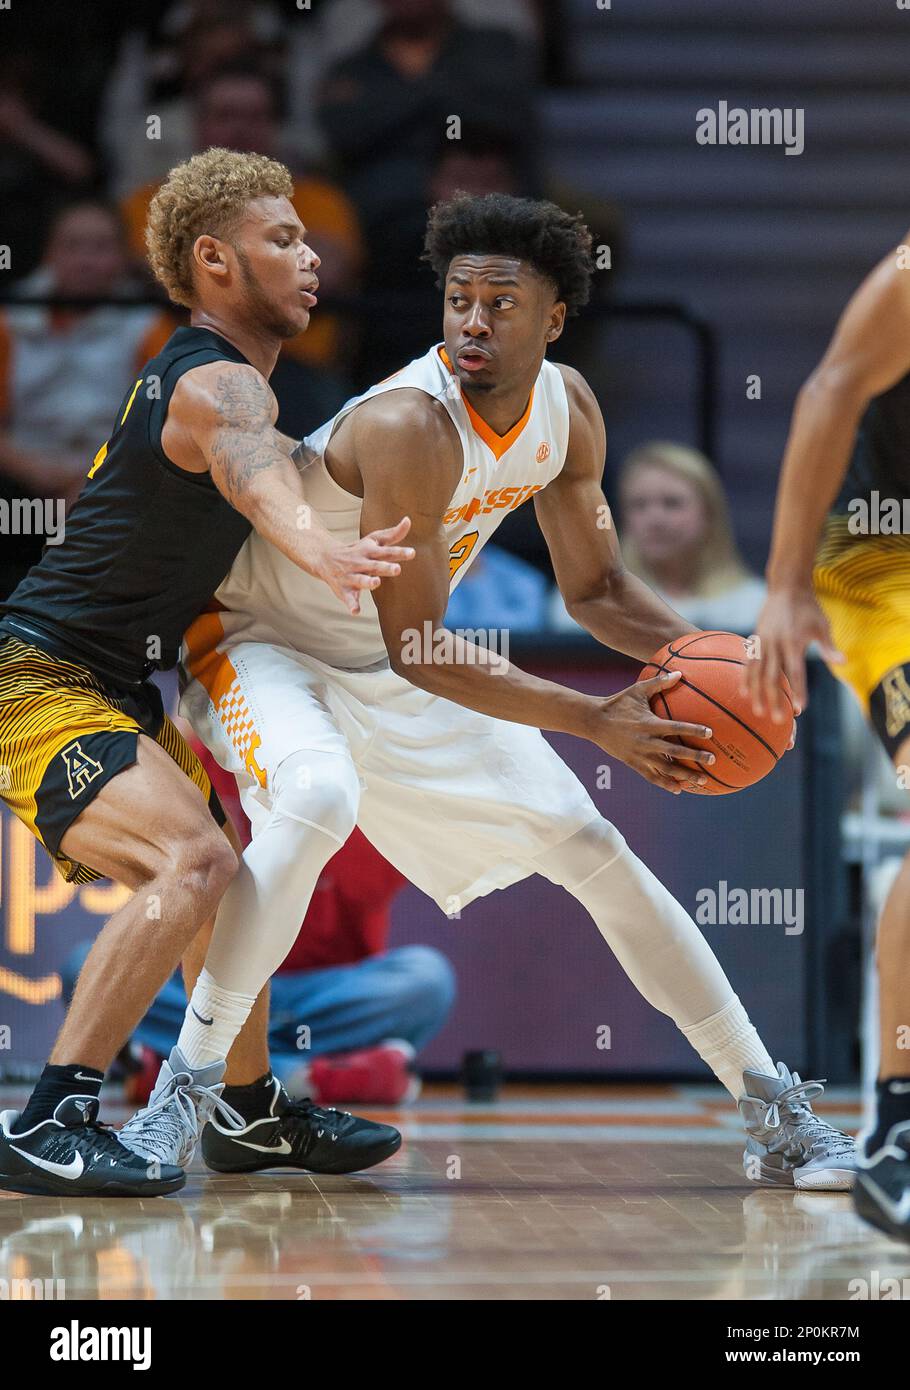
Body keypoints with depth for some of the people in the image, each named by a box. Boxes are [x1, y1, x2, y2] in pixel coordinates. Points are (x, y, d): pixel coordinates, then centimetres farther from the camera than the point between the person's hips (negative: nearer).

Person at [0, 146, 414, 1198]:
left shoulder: (188, 371, 14)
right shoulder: (221, 384, -18)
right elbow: (251, 471, -45)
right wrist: (315, 545, -65)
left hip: (111, 692, 11)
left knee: (238, 861, 21)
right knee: (190, 862, -29)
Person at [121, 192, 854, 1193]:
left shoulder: (567, 409, -10)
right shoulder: (409, 425, -34)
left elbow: (594, 589, 5)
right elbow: (418, 649, -31)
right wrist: (595, 722, -33)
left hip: (394, 672, 7)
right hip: (264, 645, -7)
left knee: (589, 845, 4)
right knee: (318, 800, -39)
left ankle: (774, 1111, 14)